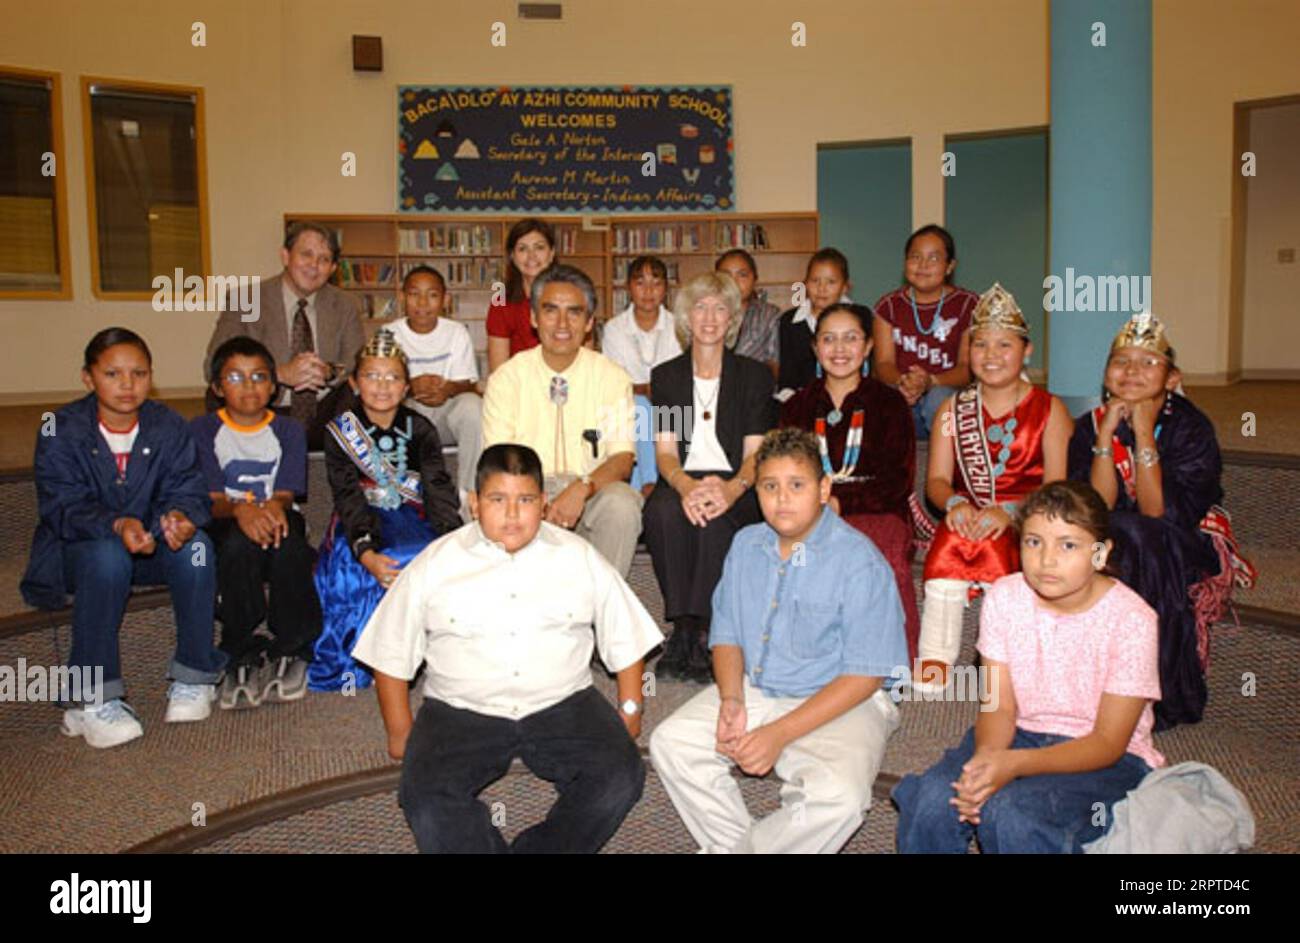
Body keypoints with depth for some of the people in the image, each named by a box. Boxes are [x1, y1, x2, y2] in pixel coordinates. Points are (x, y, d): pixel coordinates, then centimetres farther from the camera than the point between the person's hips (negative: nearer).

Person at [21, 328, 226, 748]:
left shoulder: (169, 427, -3)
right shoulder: (60, 430, -11)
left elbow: (187, 489, -12)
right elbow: (63, 507, -20)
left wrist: (180, 515, -38)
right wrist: (117, 525, -42)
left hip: (153, 546, 2)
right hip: (78, 551, -2)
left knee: (196, 543, -30)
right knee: (107, 555, -37)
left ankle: (193, 677, -17)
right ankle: (92, 698, -28)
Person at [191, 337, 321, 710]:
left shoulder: (288, 430, 8)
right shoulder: (203, 430, 4)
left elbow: (286, 494, -4)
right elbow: (211, 500, -7)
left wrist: (275, 507, -29)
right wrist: (240, 510, -31)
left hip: (275, 519, 1)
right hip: (225, 526, -1)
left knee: (287, 539, -35)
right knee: (239, 542, -36)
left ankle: (290, 650, -18)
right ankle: (241, 655, -19)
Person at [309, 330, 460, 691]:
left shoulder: (420, 430, 3)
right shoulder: (342, 432, -3)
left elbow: (439, 491, -9)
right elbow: (349, 499, -15)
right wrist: (367, 554, -34)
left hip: (412, 518, 2)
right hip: (362, 525, -1)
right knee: (356, 571, -32)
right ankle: (350, 666, -13)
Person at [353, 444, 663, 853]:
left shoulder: (580, 557, 5)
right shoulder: (434, 564, 3)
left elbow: (625, 639, 13)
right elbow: (391, 655, 9)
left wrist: (629, 709, 5)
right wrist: (400, 731, 5)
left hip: (563, 707, 1)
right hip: (460, 712, 0)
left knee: (620, 778, -23)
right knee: (425, 797, -26)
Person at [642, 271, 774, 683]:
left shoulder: (754, 375, 9)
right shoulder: (665, 376, 13)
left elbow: (755, 453, 0)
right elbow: (665, 451, 2)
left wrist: (732, 488, -24)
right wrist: (686, 486, -22)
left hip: (734, 485, -1)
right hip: (682, 481, 1)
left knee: (714, 520, -35)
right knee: (663, 512, -34)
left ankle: (700, 634, -25)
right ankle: (685, 630, -25)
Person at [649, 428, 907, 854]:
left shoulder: (860, 562, -16)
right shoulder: (745, 544, 4)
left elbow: (865, 676, -16)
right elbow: (726, 634, 9)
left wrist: (780, 733, -21)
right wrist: (731, 700, -12)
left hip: (839, 705, -5)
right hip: (753, 690, 5)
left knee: (837, 795, -31)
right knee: (670, 742, -12)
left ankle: (748, 847, -5)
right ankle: (732, 843, 0)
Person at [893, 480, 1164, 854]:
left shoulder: (1131, 620, -17)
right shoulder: (1004, 597, -6)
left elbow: (1108, 742, -16)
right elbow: (999, 705, -6)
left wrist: (1016, 763, -31)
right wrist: (986, 755, -30)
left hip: (1106, 758, -3)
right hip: (1021, 735, 3)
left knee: (1008, 811, -34)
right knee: (932, 798, -26)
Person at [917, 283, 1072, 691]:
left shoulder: (1049, 409, 6)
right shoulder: (953, 410, 15)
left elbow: (1057, 485, -5)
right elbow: (936, 479, 8)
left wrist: (1009, 511, -23)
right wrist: (955, 503, -16)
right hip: (967, 516, 2)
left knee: (992, 545, -34)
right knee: (949, 542, -31)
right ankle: (933, 667, -27)